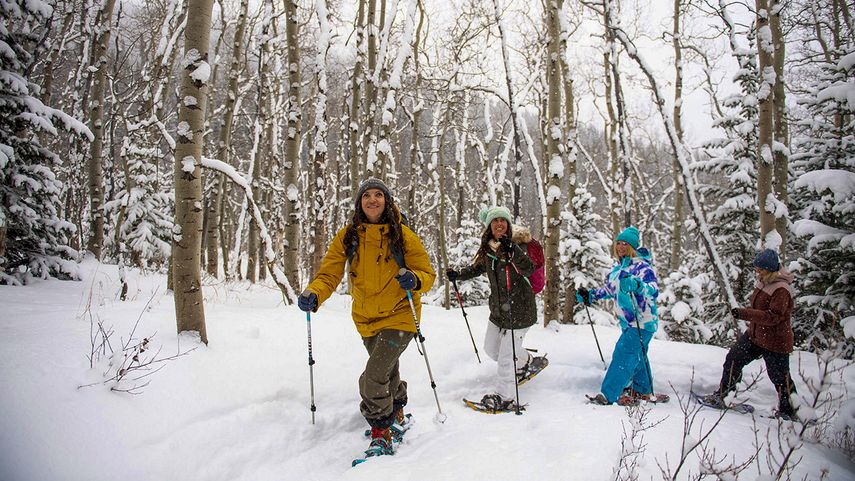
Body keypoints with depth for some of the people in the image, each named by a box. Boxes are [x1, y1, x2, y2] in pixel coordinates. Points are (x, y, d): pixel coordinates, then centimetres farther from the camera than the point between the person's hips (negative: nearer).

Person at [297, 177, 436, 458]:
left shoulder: (402, 236, -12)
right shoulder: (347, 237, -5)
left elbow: (427, 274, -8)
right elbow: (329, 274, -8)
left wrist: (413, 280, -31)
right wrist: (313, 294, -28)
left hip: (399, 316, -4)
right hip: (366, 319, 4)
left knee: (373, 378, -17)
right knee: (387, 372, 24)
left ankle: (381, 435, 5)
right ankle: (396, 416, 51)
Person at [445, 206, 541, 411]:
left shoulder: (518, 243, -15)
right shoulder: (488, 248, 3)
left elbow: (529, 270, -30)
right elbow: (477, 268, 21)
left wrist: (512, 250, -44)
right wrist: (458, 275, 7)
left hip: (518, 309, -8)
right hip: (498, 308, 8)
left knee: (506, 356, -4)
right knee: (491, 348, 22)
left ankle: (504, 398, 14)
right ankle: (525, 361, 45)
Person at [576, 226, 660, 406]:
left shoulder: (642, 266, -14)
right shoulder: (617, 267, 11)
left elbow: (654, 289, -28)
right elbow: (610, 289, 25)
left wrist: (636, 284, -46)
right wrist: (590, 295, 17)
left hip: (642, 321, -8)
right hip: (627, 322, 9)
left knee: (624, 354, -12)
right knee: (637, 356, 19)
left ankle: (608, 395, -10)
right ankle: (643, 391, 35)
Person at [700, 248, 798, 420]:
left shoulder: (781, 290, -23)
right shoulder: (763, 282, 4)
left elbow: (773, 316, -30)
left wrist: (744, 313, -36)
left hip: (775, 342, -8)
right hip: (754, 335, 9)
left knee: (779, 377, 5)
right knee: (733, 359, 5)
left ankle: (789, 412, 25)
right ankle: (722, 396, 13)